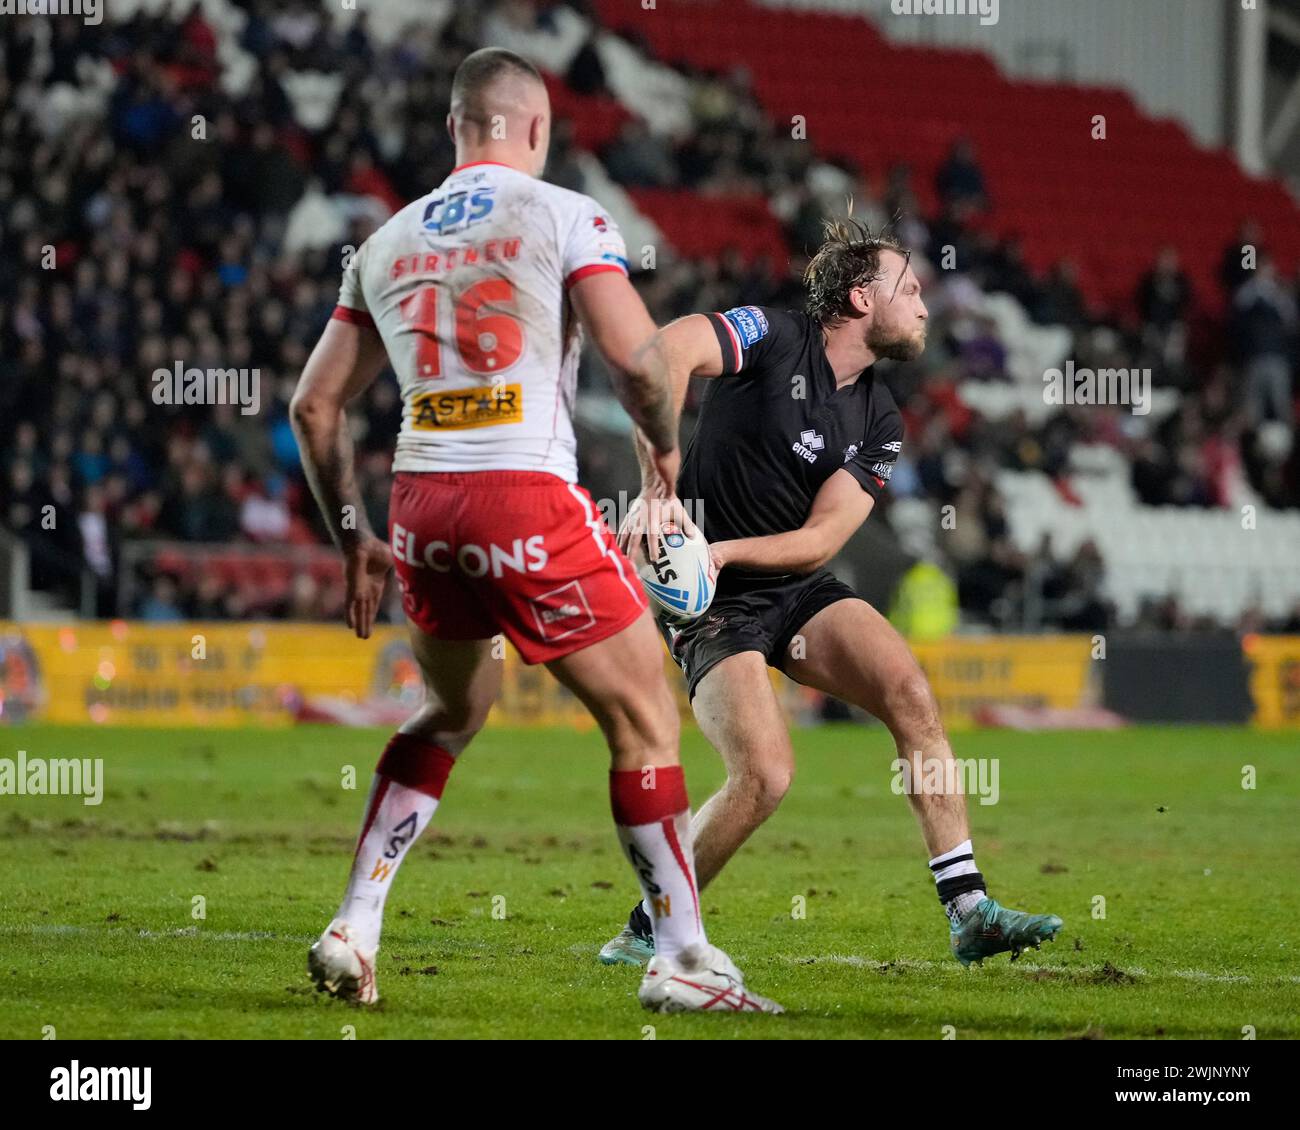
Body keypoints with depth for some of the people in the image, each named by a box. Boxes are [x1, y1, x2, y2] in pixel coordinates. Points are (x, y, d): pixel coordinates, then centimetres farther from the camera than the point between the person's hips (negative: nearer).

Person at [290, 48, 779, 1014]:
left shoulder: (386, 243, 16)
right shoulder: (564, 216, 0)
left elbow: (315, 404, 17)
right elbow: (637, 355, -12)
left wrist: (354, 540, 24)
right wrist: (665, 444, 8)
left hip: (419, 503, 6)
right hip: (526, 502, -6)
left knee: (454, 710, 26)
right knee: (644, 717, 4)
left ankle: (354, 929, 19)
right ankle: (682, 957, 2)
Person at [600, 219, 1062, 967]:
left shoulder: (879, 421, 4)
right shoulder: (773, 339, -13)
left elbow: (821, 539, -4)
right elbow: (666, 351, -31)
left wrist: (723, 549, -22)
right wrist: (656, 487, -39)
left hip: (801, 591, 6)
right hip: (715, 604, -6)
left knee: (911, 694, -17)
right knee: (765, 773, -23)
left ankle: (969, 908, -15)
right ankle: (651, 927, -2)